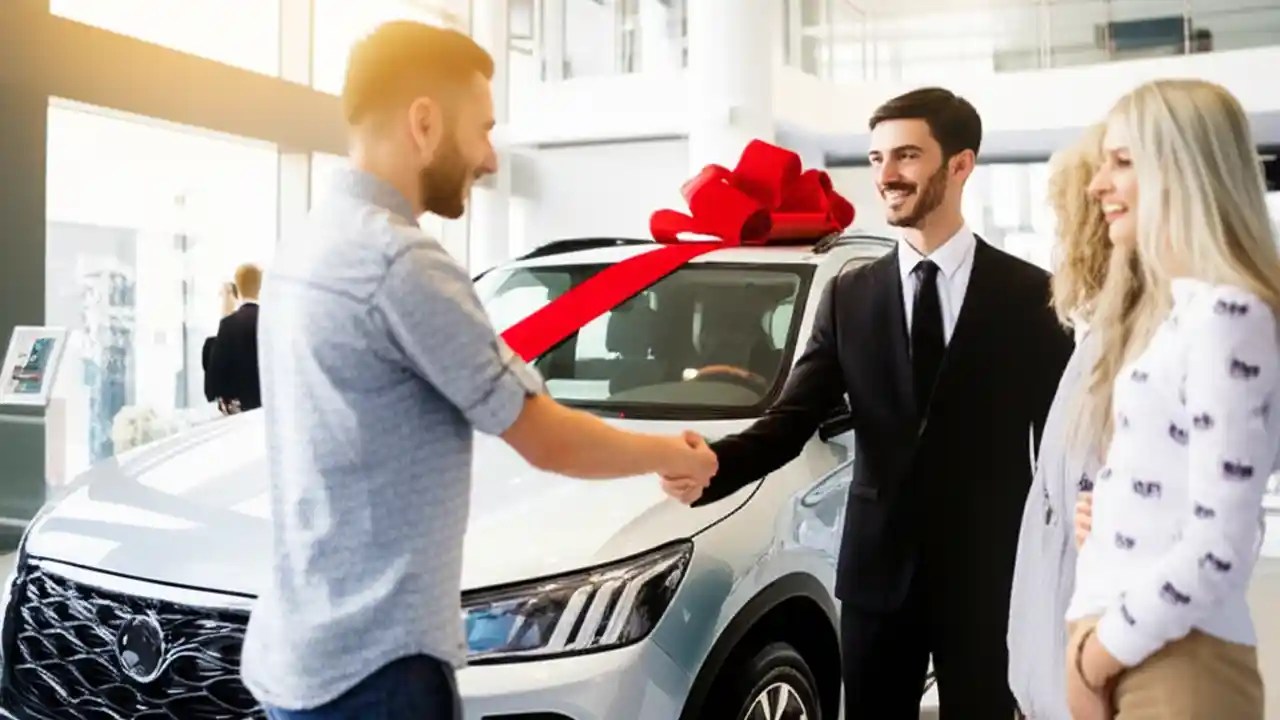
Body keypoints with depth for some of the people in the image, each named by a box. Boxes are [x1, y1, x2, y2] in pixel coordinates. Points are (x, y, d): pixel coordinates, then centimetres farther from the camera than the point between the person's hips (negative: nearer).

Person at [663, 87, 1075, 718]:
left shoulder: (1028, 294, -2)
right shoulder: (849, 295, 3)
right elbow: (792, 418, -5)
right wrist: (711, 466, -23)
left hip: (989, 573, -2)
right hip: (878, 566, 2)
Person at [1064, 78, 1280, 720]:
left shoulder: (1225, 314, -16)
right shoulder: (1165, 310, 10)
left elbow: (1219, 551, -20)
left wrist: (1099, 652, -10)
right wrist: (1095, 632, 3)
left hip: (1180, 663, -7)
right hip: (1125, 651, 7)